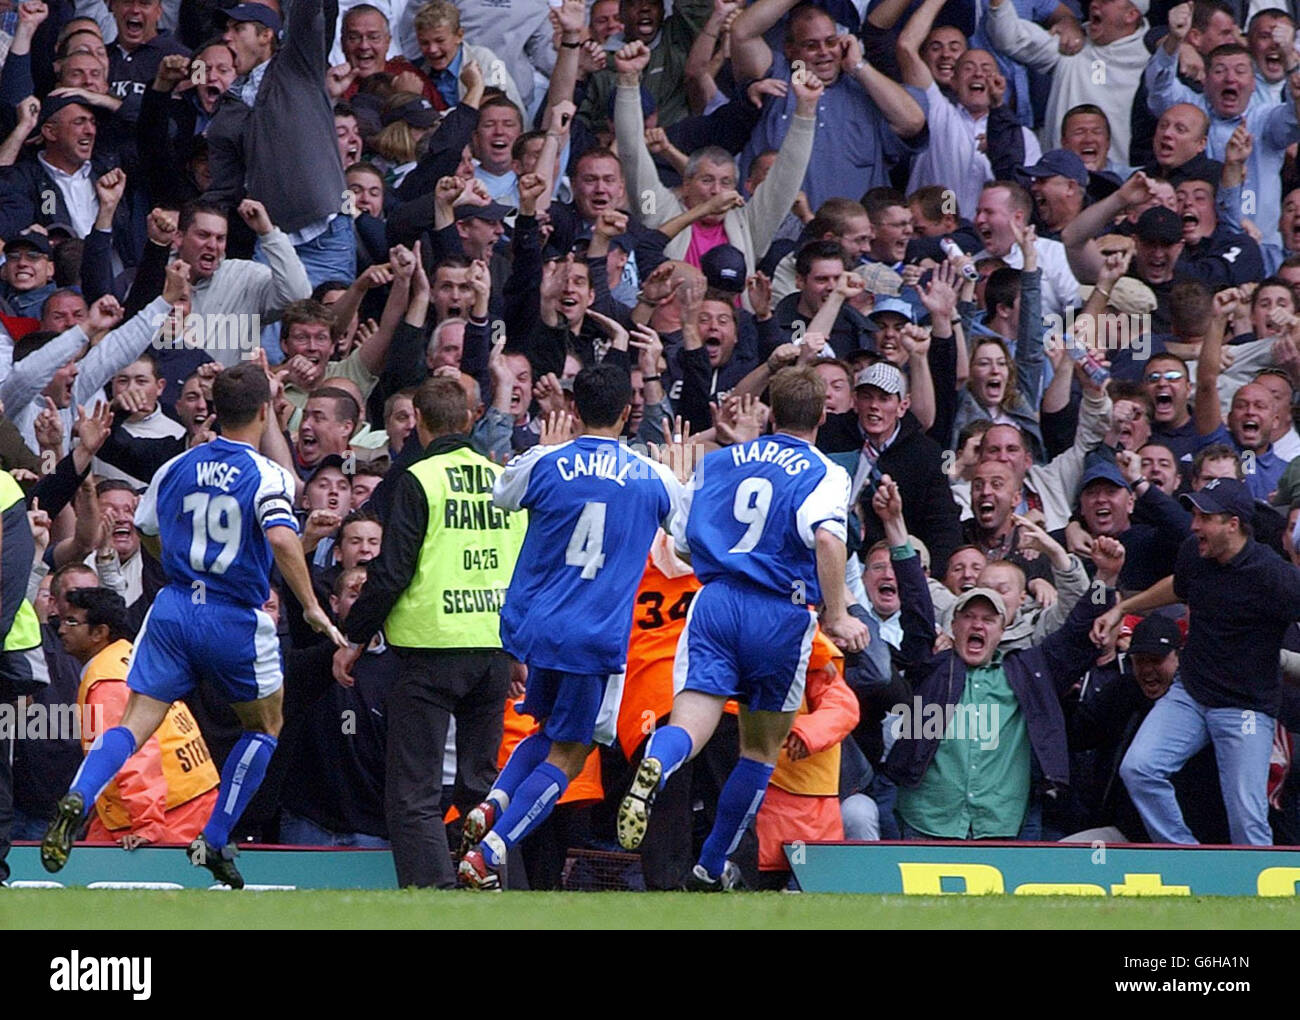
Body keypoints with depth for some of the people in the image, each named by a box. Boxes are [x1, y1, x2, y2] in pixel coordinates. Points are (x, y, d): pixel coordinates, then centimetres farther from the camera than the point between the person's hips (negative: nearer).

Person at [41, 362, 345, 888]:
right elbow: (282, 539, -24)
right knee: (265, 726, 19)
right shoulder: (267, 475, -9)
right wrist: (311, 606, -17)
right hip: (235, 621, -3)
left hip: (173, 607, 3)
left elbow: (146, 534, 17)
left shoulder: (176, 468, 7)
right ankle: (214, 841, 14)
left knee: (135, 724, -1)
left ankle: (76, 800, -27)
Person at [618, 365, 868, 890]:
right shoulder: (825, 473, 2)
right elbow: (828, 537, -17)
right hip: (781, 615, -2)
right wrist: (836, 616, -15)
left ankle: (653, 769, -50)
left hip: (716, 601, 2)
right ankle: (712, 867, 21)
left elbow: (682, 538, 19)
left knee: (691, 721, -13)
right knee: (762, 747, 16)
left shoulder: (717, 462, 15)